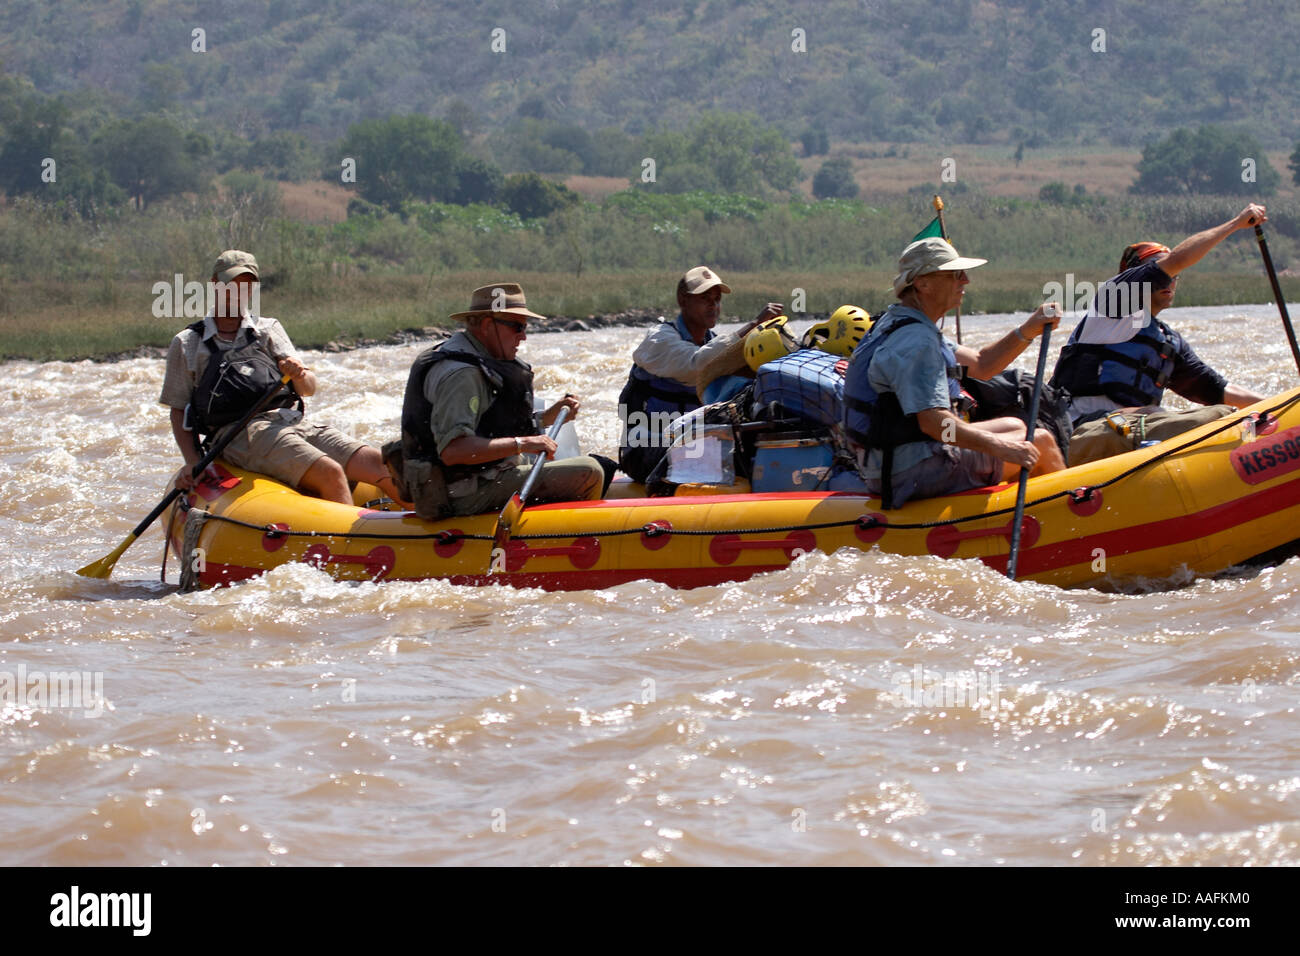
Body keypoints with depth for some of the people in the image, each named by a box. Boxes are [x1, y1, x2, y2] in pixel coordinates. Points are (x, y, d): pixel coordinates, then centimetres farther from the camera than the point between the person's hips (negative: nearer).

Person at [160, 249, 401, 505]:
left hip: (292, 423, 5)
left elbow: (310, 389, 12)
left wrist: (299, 376, -12)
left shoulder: (269, 329, 22)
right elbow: (178, 410, 12)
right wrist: (193, 463, -4)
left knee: (380, 465, -15)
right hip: (241, 433, -5)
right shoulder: (187, 343, 14)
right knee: (330, 473, -30)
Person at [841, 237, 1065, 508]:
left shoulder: (896, 326, 14)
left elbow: (980, 365, 15)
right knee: (1040, 443, 0)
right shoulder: (916, 341, -21)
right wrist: (1000, 448, -23)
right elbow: (932, 422, -29)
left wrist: (1029, 330, 4)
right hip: (914, 473, -11)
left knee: (1015, 427, 24)